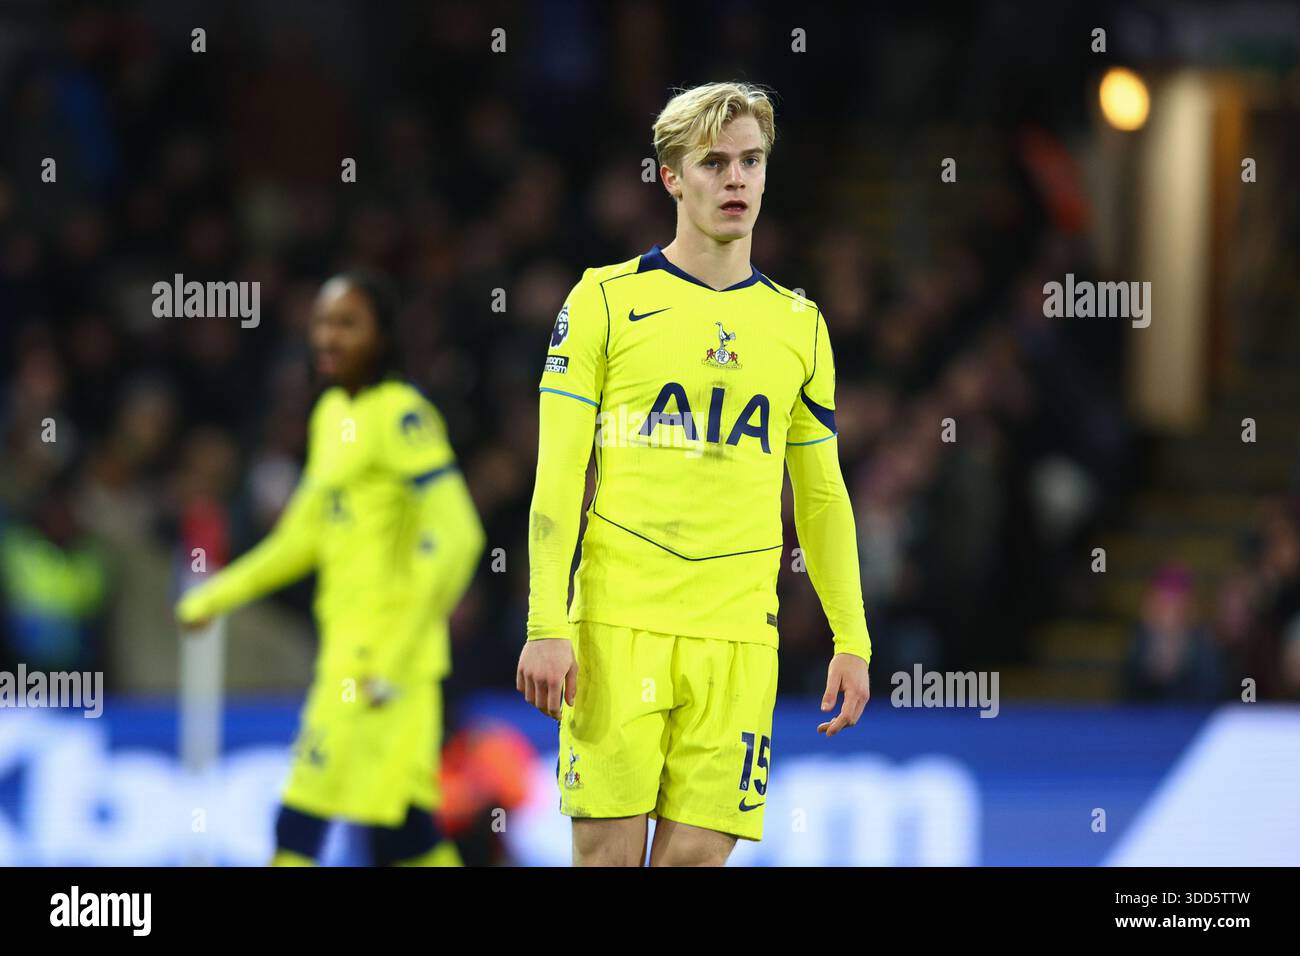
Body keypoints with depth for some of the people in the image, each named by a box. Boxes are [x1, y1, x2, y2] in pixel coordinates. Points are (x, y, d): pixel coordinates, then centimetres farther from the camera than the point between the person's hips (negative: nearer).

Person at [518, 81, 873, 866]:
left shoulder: (798, 324, 14)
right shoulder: (606, 299, 3)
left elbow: (823, 496, 18)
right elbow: (558, 477, 0)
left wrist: (852, 640, 10)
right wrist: (547, 626, -9)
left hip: (739, 638, 3)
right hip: (617, 625, -3)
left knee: (699, 853, -3)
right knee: (608, 849, -6)